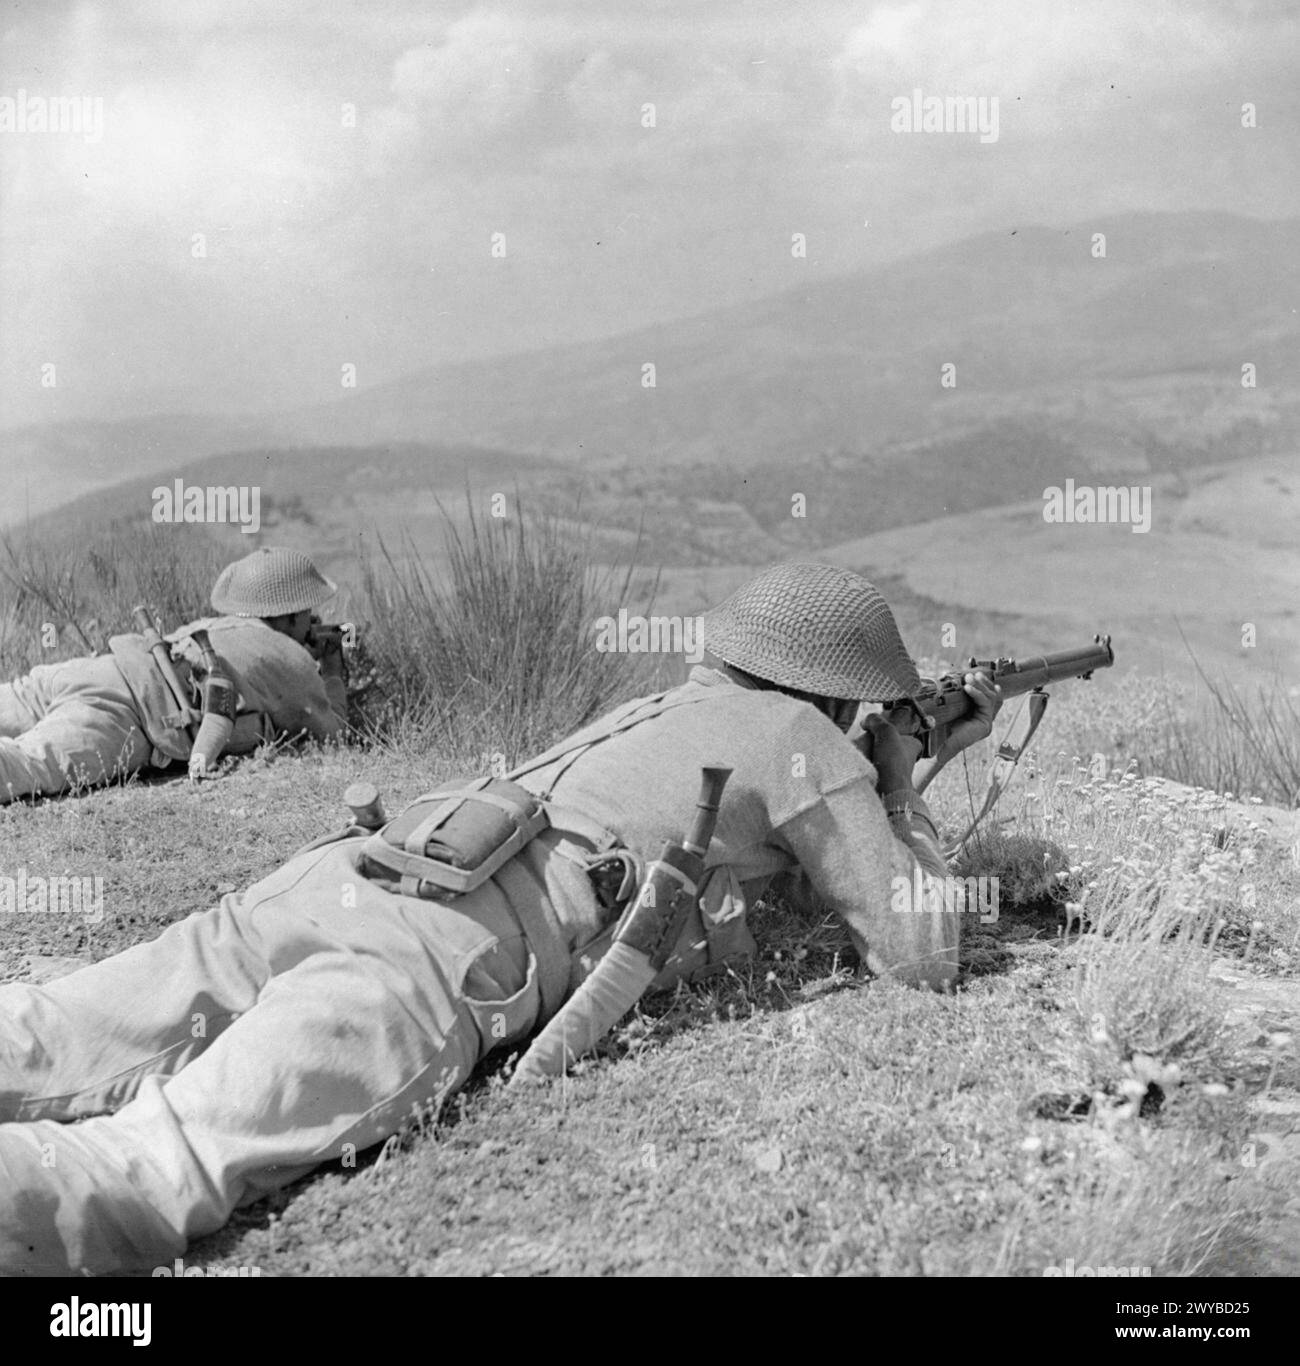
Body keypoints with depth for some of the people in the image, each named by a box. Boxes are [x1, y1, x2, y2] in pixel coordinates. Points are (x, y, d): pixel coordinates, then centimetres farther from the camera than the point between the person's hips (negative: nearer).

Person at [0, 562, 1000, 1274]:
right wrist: (901, 788, 30)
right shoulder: (807, 740, 11)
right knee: (144, 1178, -23)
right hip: (438, 966, -8)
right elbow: (922, 954, 14)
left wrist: (923, 754, 51)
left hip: (341, 875, 9)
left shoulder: (681, 704, 33)